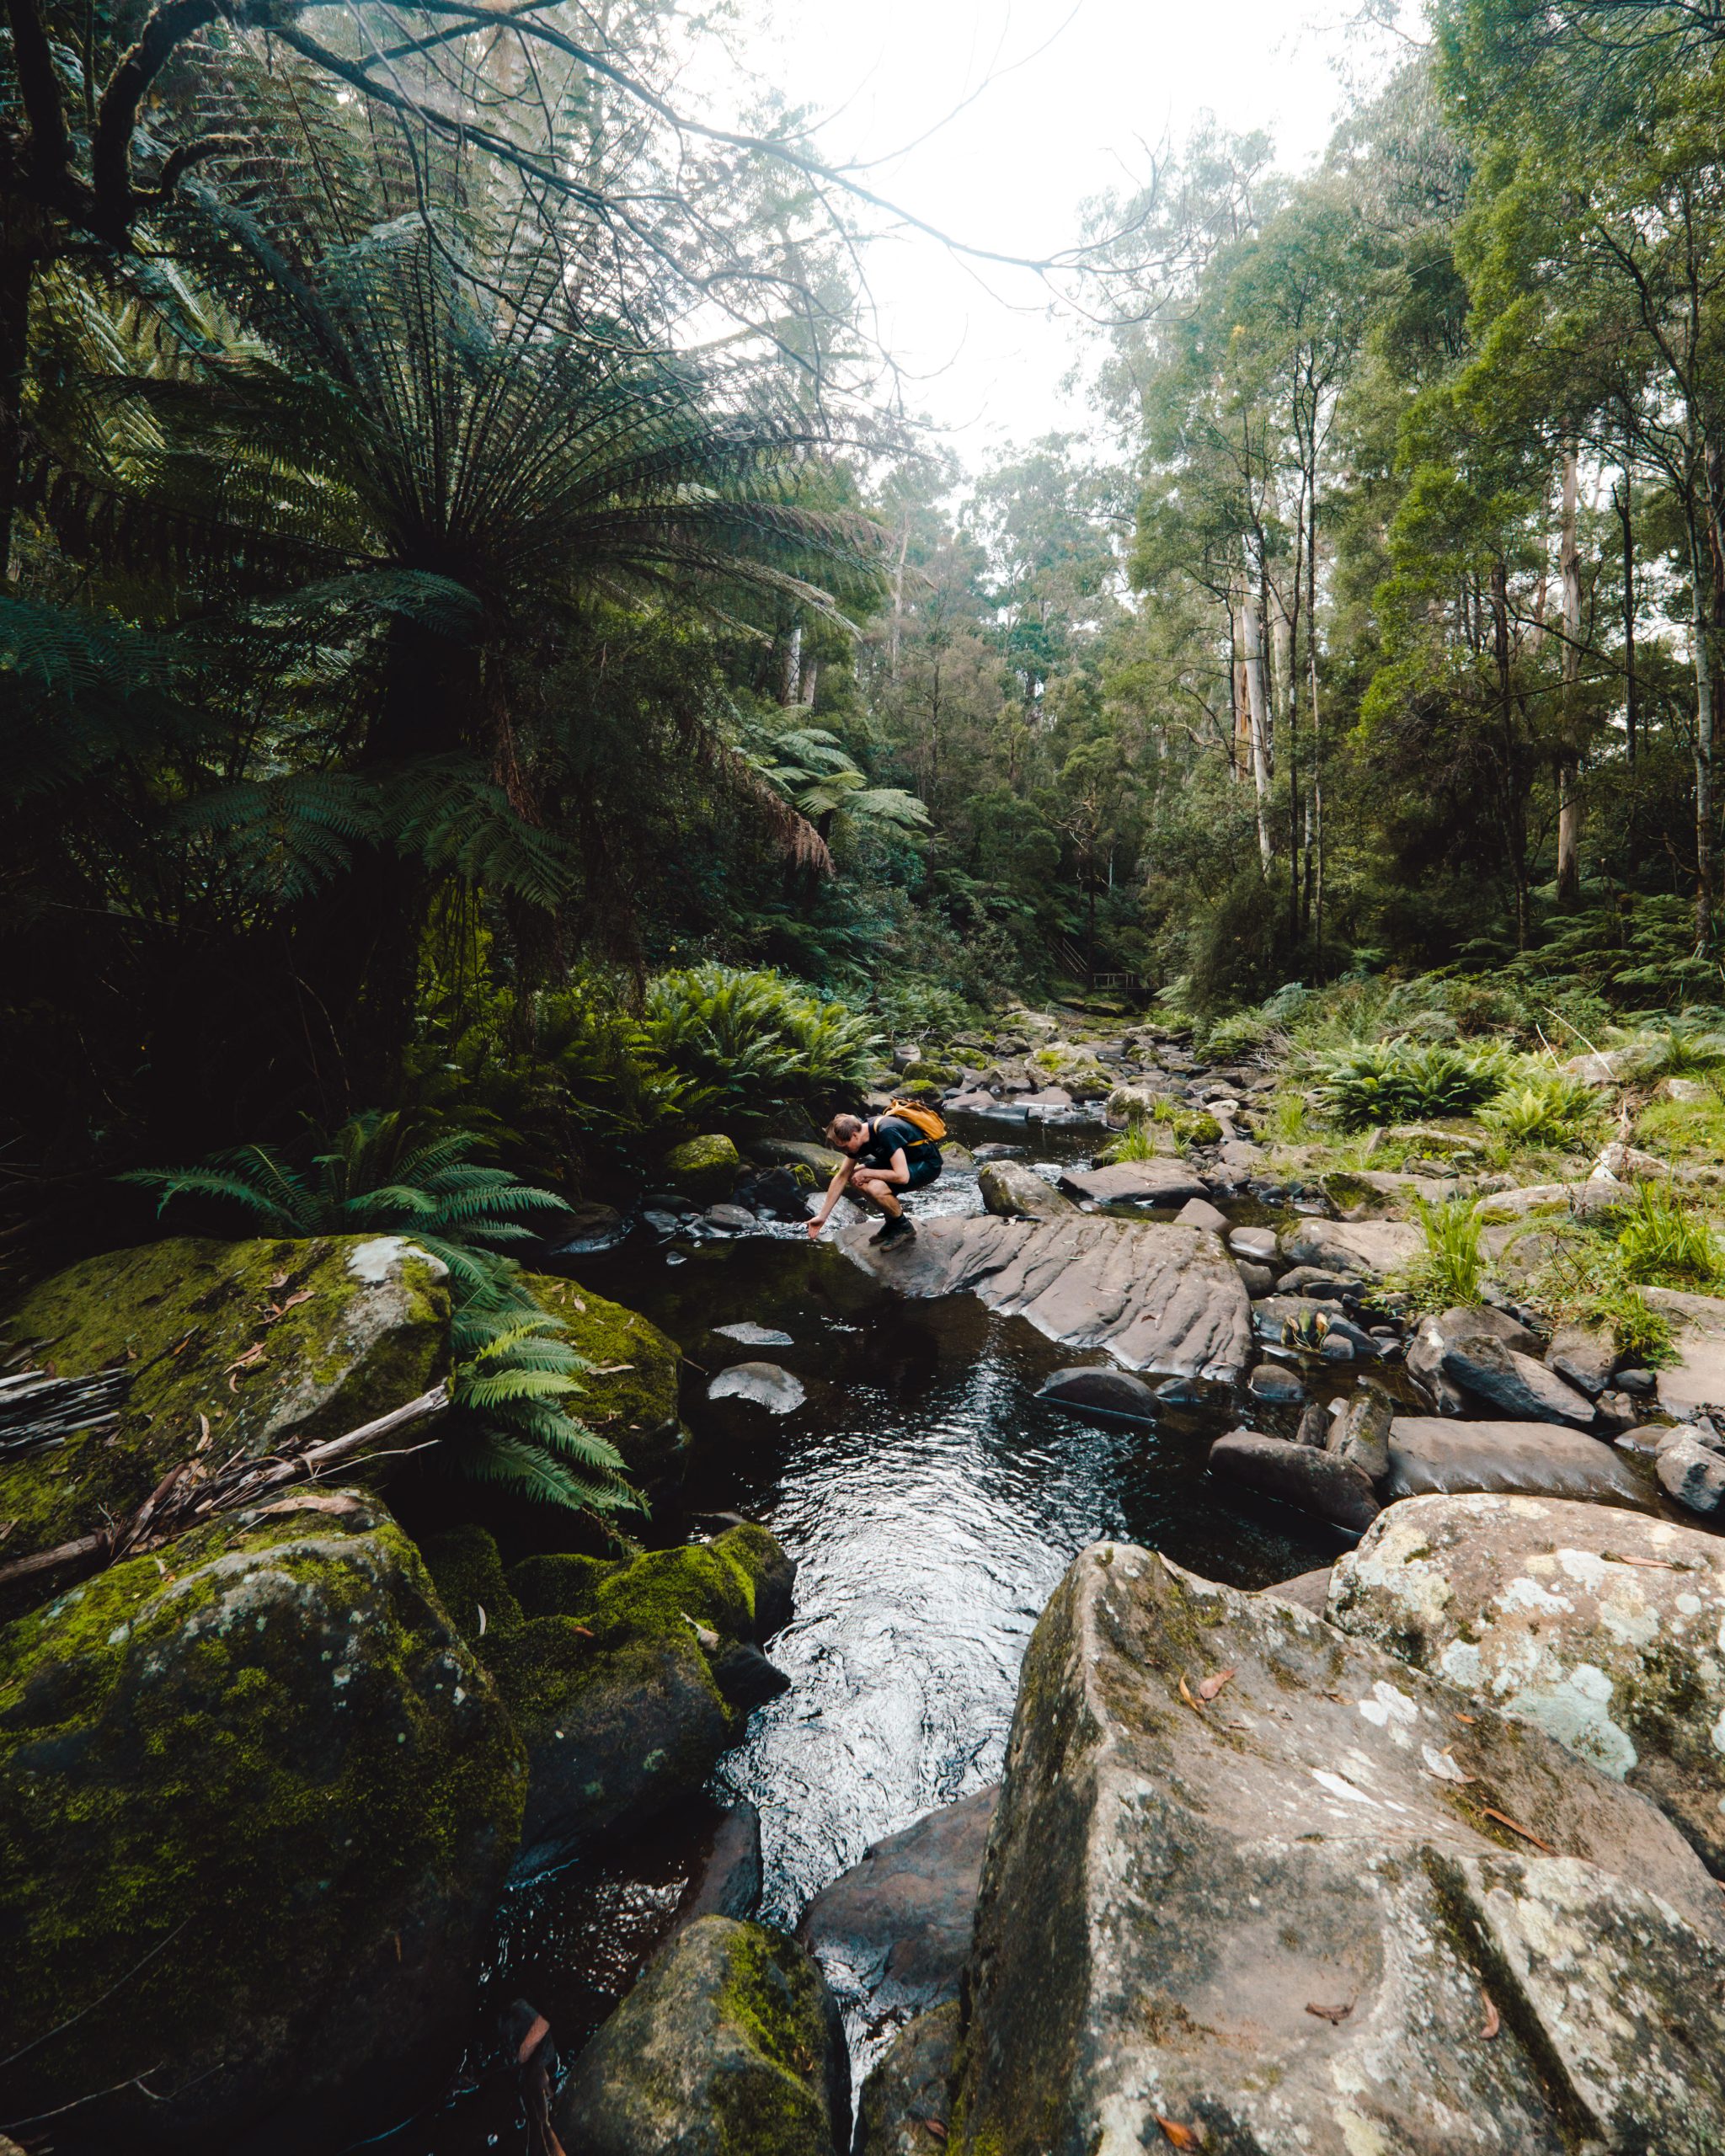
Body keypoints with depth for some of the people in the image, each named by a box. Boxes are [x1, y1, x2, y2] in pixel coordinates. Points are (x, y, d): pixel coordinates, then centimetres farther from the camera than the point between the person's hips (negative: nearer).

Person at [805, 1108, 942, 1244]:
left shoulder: (886, 1133, -32)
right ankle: (893, 1220, 9)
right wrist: (822, 1216, 2)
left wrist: (867, 1173, -22)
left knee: (875, 1188, -29)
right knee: (854, 1177, -3)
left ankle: (904, 1227, -4)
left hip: (927, 1166, -9)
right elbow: (842, 1177, 1)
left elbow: (902, 1176, -37)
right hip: (905, 1161, 9)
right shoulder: (859, 1137, -7)